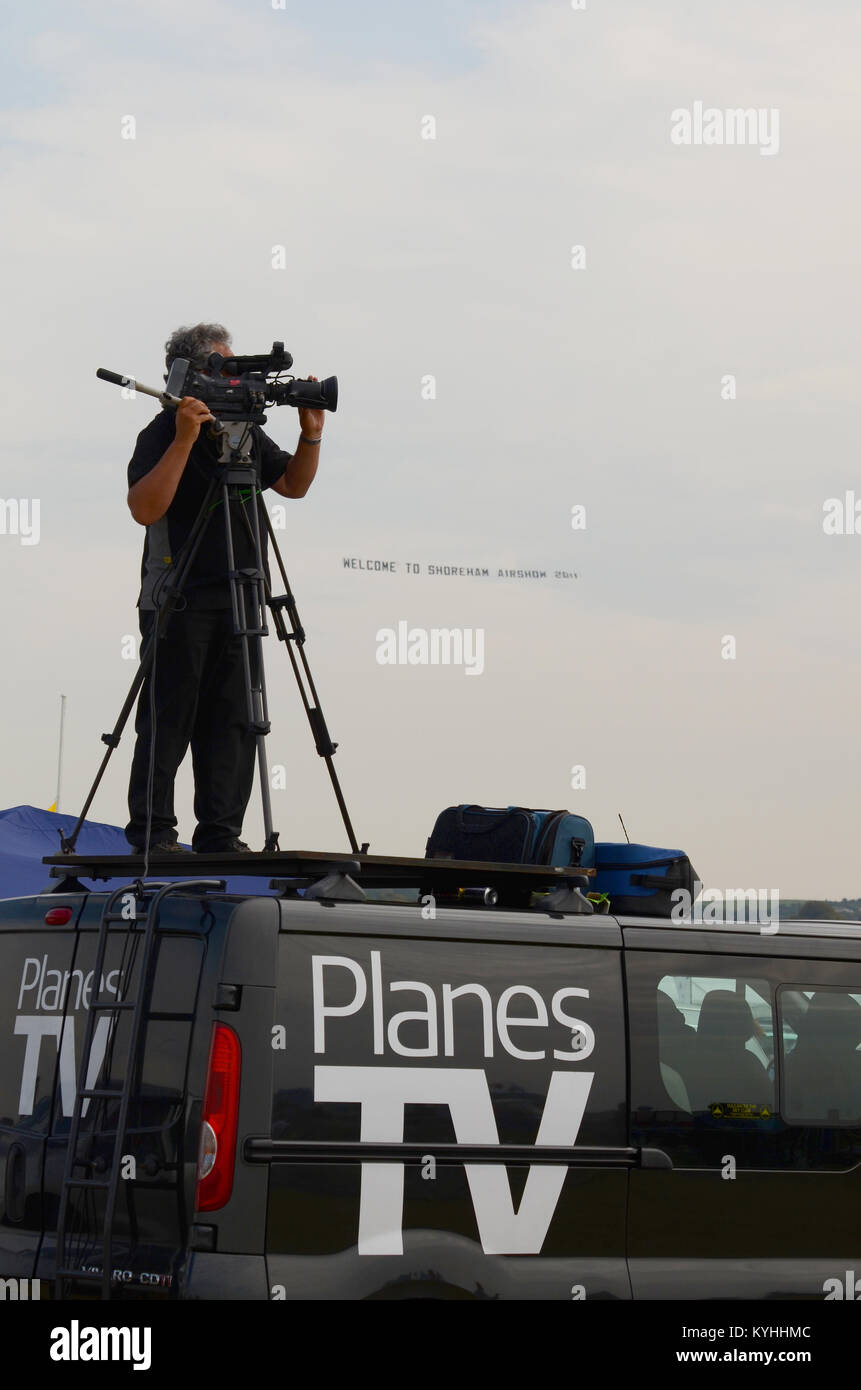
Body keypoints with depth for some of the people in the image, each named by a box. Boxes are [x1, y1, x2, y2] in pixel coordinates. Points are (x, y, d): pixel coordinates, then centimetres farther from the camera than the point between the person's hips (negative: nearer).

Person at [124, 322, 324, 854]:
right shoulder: (162, 432, -9)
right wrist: (185, 441, -28)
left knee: (233, 720, 5)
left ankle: (220, 832, 9)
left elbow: (294, 484, 21)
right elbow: (144, 508, -22)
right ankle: (152, 831, 1)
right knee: (169, 720, -4)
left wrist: (312, 433, 5)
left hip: (237, 600, 7)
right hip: (178, 600, -7)